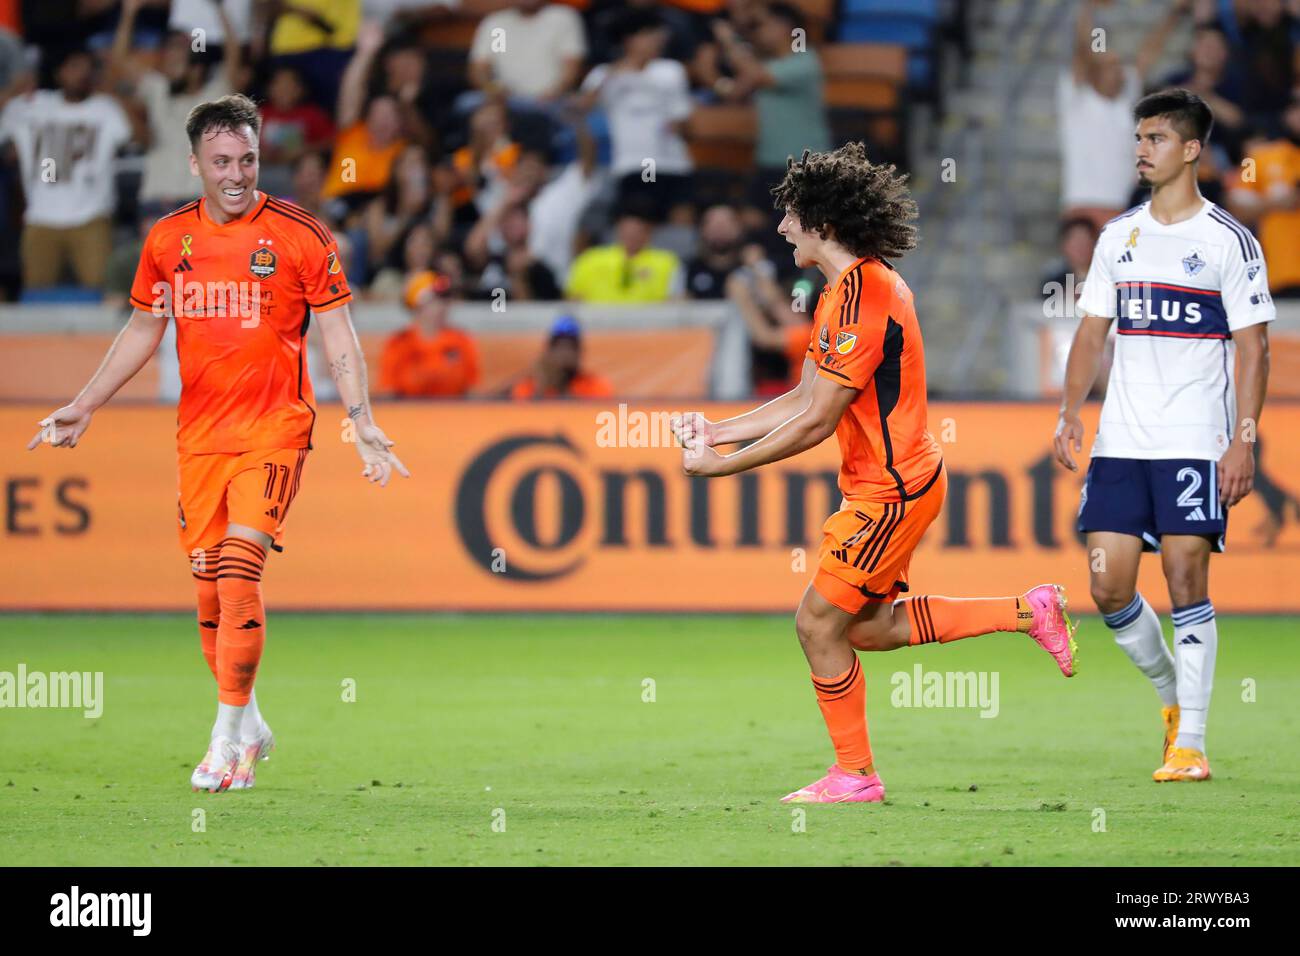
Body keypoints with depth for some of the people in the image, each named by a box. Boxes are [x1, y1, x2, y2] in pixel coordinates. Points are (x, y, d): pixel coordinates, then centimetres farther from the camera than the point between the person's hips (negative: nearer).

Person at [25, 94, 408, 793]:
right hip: (199, 437, 4)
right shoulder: (168, 239, 6)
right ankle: (249, 724, 25)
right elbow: (143, 330, 19)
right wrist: (83, 407, 17)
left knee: (239, 571, -17)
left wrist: (363, 424, -10)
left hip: (274, 430, -4)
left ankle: (228, 742, -11)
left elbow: (337, 334, -2)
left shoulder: (299, 236, -4)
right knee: (209, 588, 6)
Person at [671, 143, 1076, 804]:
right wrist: (719, 432, 10)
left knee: (818, 623, -4)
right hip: (887, 484, 10)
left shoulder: (861, 299, -22)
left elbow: (816, 422, -22)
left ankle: (854, 775, 8)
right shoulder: (848, 290, 11)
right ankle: (1028, 611, 20)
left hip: (890, 491, -10)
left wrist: (722, 466, -17)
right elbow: (804, 400, 15)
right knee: (867, 627, 15)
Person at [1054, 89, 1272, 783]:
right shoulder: (1119, 235, 12)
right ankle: (1172, 694, 25)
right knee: (1108, 586, 0)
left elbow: (1252, 348, -5)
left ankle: (1190, 742, -5)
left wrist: (1243, 441, -13)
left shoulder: (1228, 241, -3)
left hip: (1196, 441, -5)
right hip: (1120, 440, 5)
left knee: (1186, 579, -9)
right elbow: (1092, 330, 17)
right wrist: (1070, 411, 4)